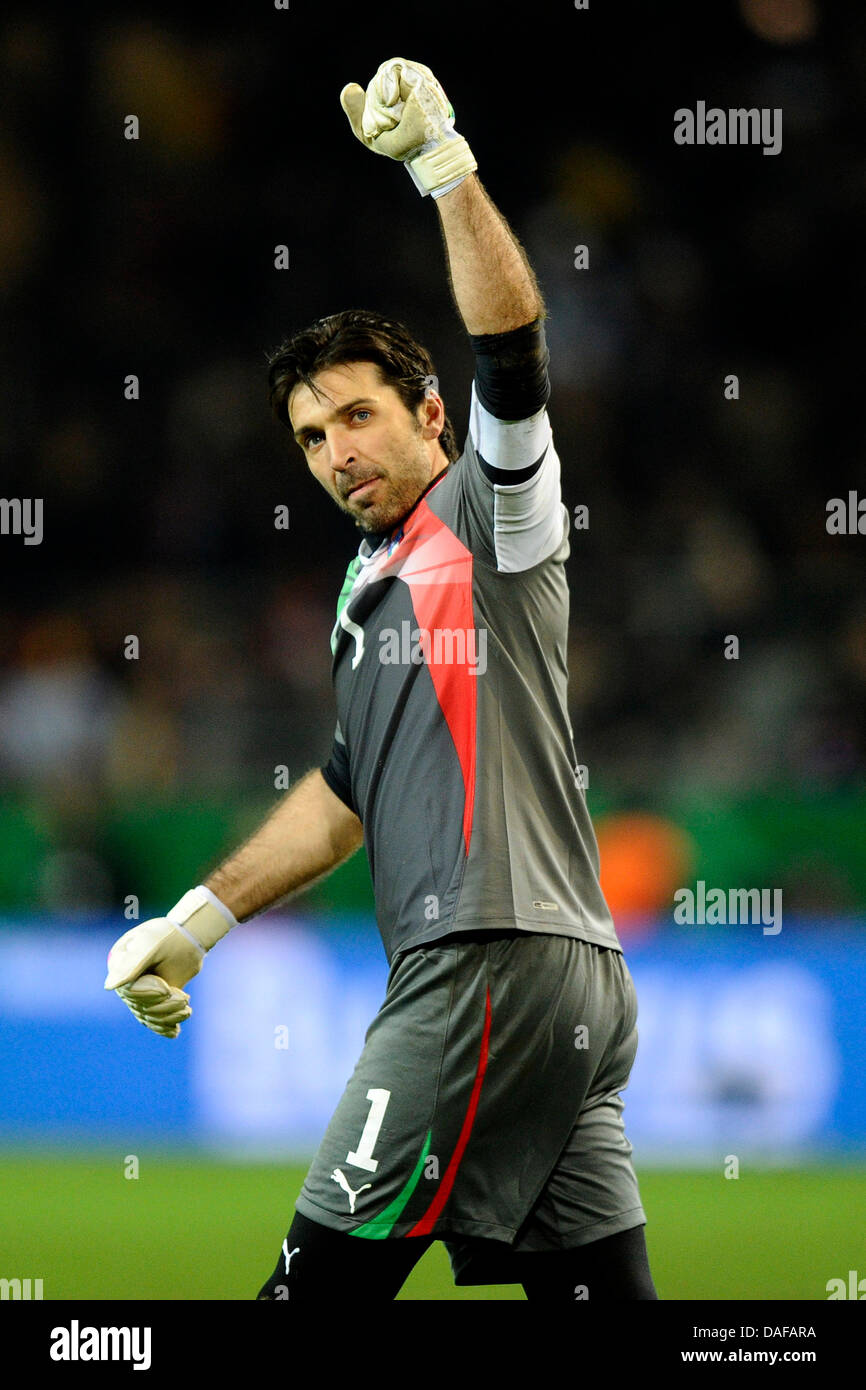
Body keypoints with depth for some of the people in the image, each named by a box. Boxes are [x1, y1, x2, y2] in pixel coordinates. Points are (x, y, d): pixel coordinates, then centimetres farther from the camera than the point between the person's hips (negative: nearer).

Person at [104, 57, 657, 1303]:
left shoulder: (490, 518, 0)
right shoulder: (373, 589, 25)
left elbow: (512, 352, -17)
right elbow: (347, 793, 32)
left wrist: (444, 166, -27)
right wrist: (199, 922, 29)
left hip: (502, 960, -9)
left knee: (328, 1271, -9)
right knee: (596, 1285, 3)